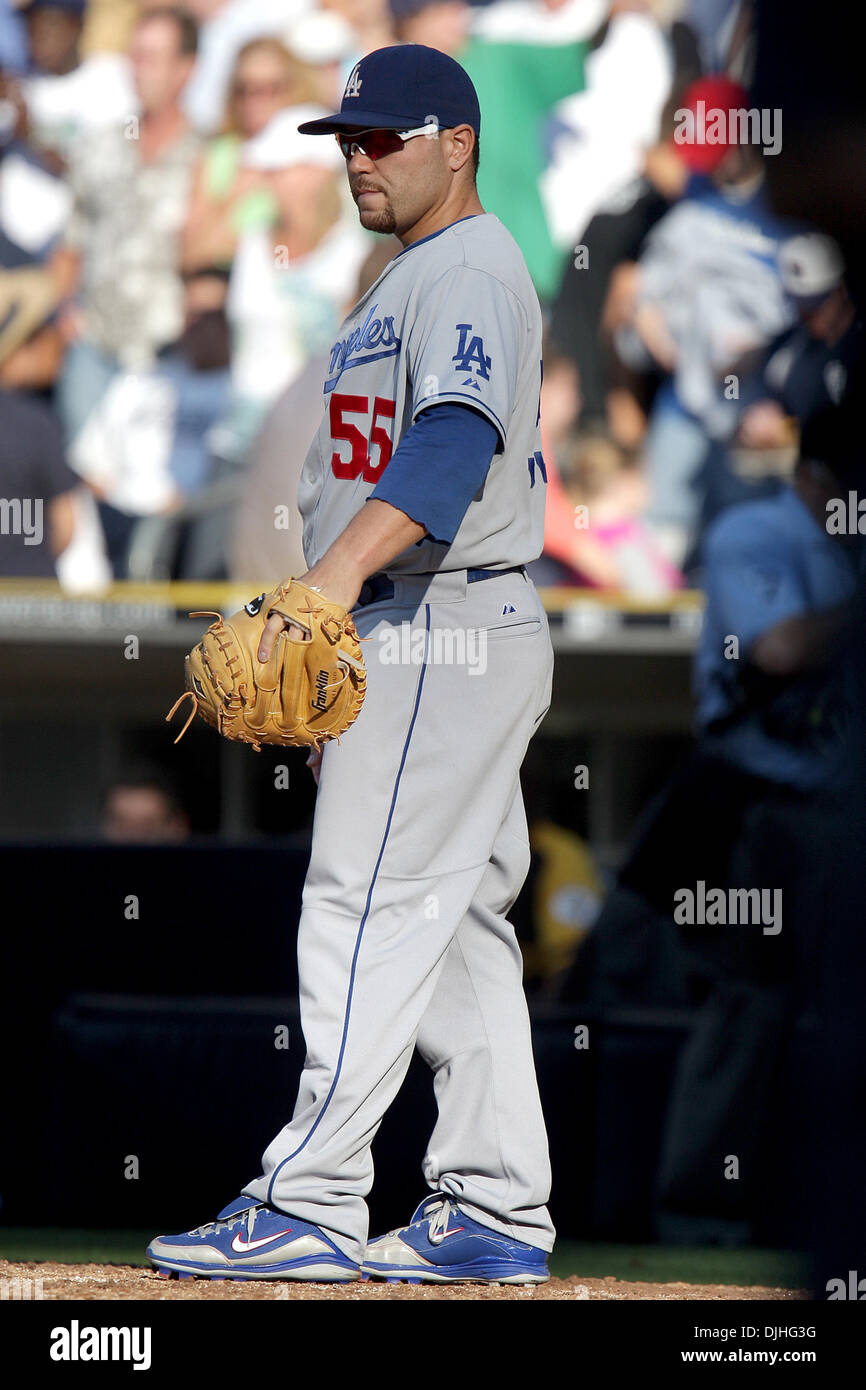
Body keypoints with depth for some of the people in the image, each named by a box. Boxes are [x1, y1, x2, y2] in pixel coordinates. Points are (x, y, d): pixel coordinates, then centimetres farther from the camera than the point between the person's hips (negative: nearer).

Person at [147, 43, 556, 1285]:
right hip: (427, 641, 11)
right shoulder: (420, 276, 22)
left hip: (441, 637, -11)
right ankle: (496, 1215, 12)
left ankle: (309, 1206, -15)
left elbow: (455, 440, -30)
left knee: (370, 913, -13)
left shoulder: (469, 269, -12)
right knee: (457, 929, 10)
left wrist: (339, 574, -43)